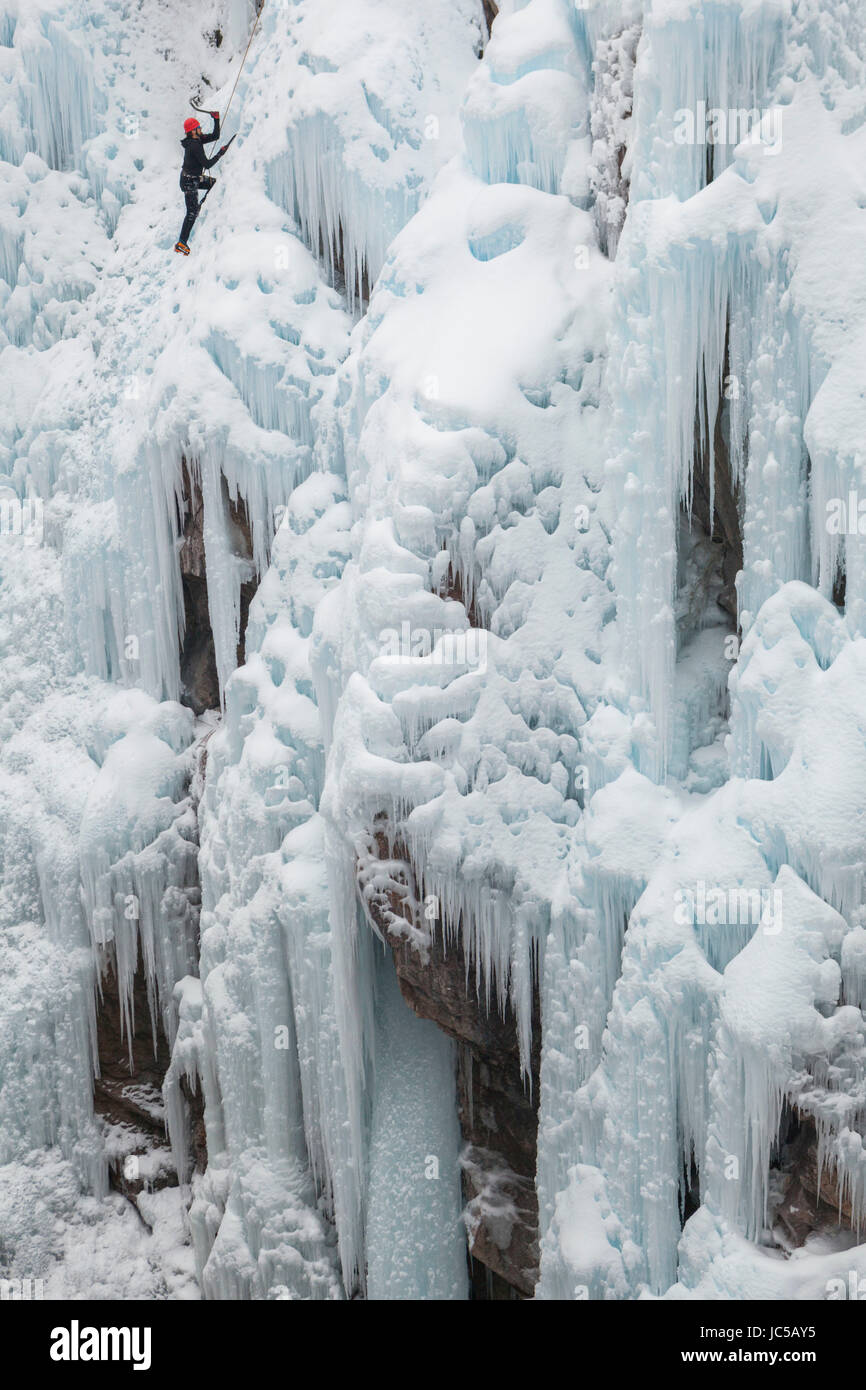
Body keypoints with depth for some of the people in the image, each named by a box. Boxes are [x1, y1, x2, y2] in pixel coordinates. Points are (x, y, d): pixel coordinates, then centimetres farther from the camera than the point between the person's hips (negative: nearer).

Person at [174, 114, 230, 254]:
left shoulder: (197, 139, 2)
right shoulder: (194, 145, -25)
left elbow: (215, 136, 9)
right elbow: (207, 164, -26)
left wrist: (216, 120, -1)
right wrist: (220, 153, -18)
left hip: (195, 178, 9)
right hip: (189, 181, -9)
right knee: (192, 213, -8)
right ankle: (181, 243, -7)